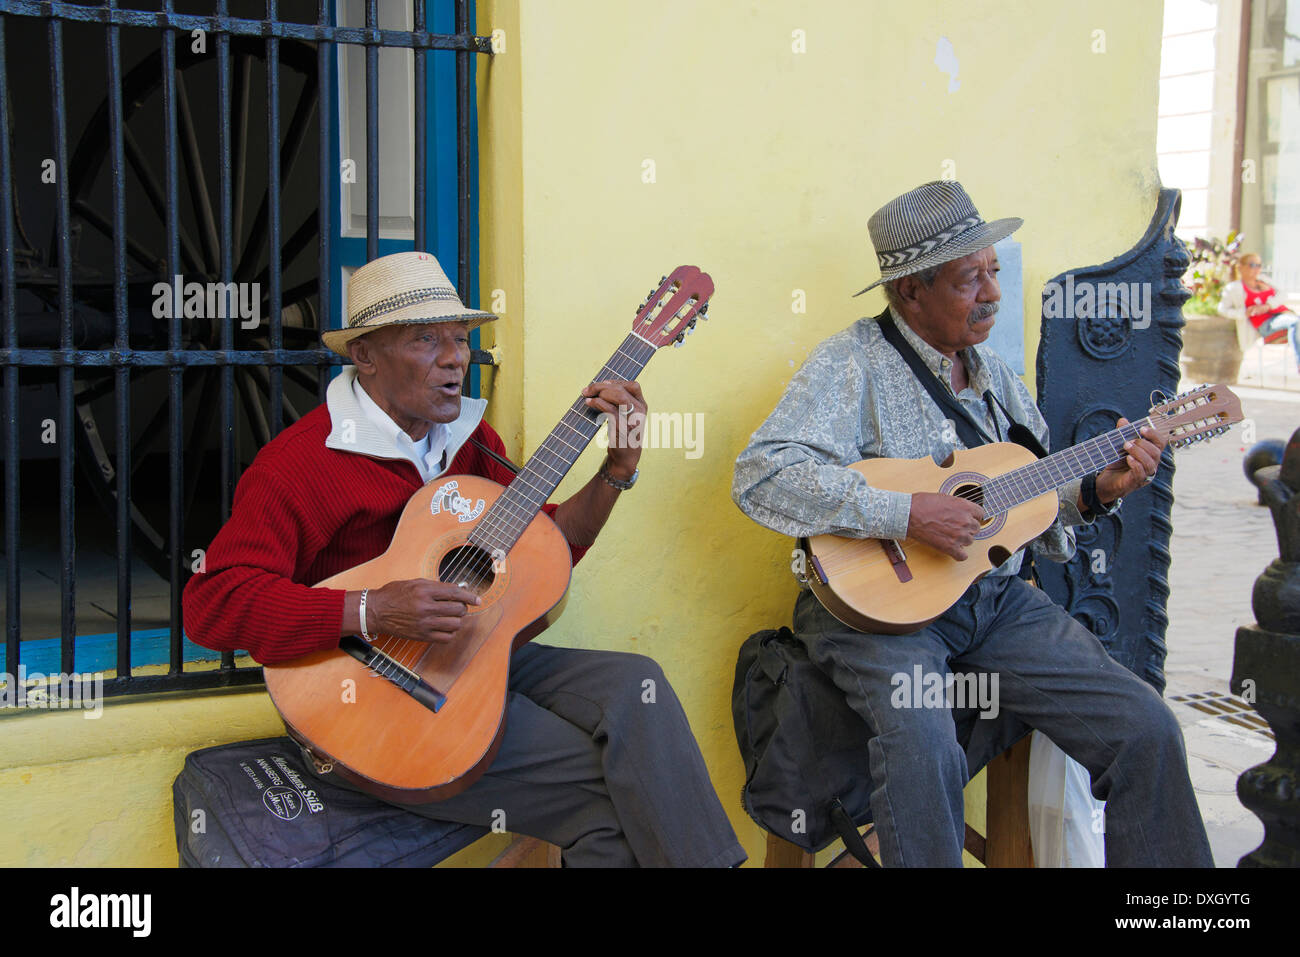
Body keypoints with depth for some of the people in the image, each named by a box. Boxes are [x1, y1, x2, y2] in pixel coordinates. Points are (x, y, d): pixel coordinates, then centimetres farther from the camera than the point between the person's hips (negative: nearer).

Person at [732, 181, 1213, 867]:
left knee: (1147, 729, -5)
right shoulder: (852, 364, -8)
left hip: (996, 597, 6)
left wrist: (1095, 492, 1)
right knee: (924, 750, -35)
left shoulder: (994, 374, 15)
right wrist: (904, 513, -26)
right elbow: (759, 475, -22)